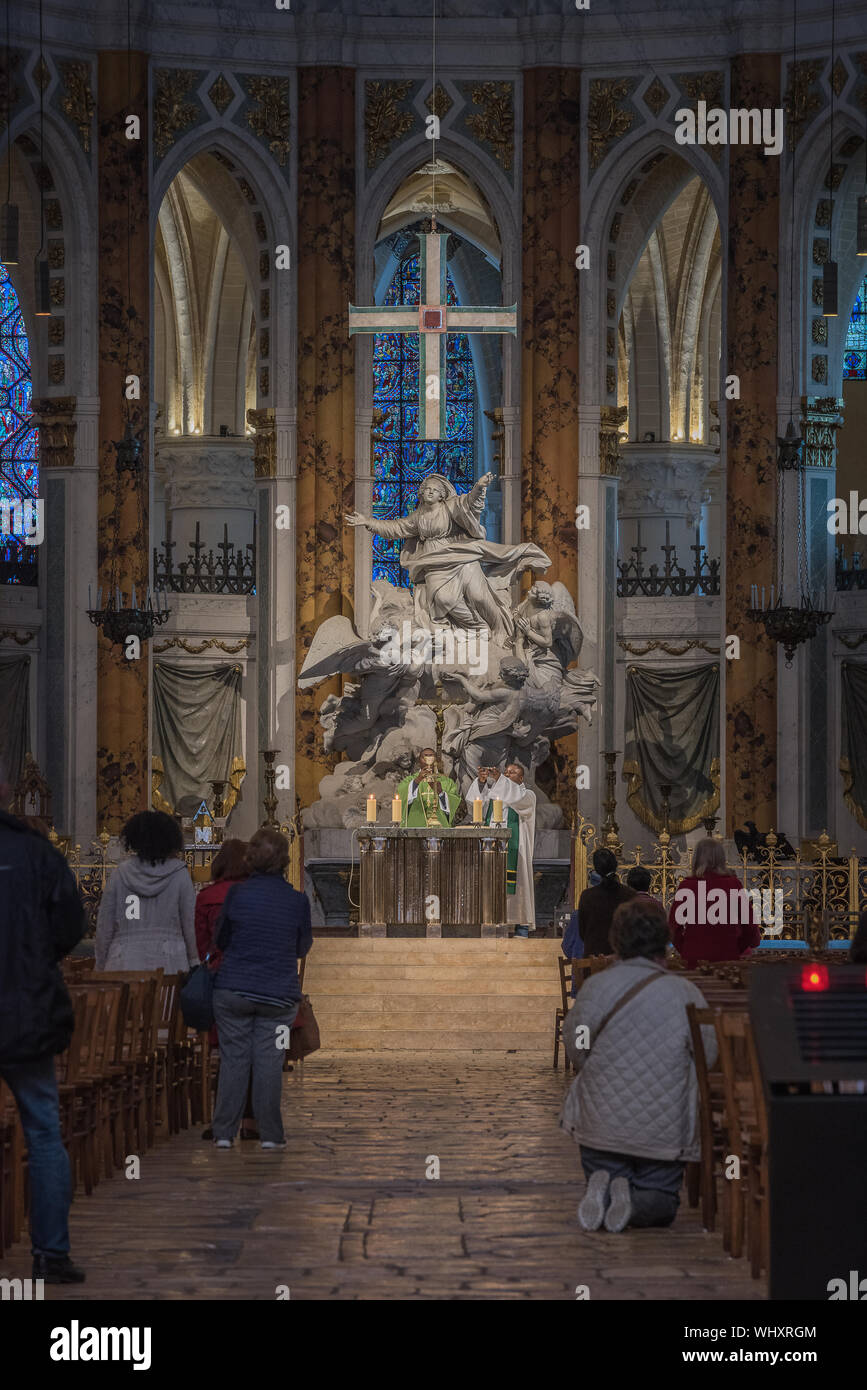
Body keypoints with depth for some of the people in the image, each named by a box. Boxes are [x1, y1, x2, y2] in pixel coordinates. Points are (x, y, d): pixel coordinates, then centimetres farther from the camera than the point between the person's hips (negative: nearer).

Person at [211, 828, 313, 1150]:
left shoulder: (236, 893, -5)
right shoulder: (298, 900, -5)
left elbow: (221, 940, 8)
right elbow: (303, 947, 10)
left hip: (233, 989, 0)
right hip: (278, 995, 0)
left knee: (233, 1059, 6)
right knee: (269, 1063, 4)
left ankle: (224, 1133, 8)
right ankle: (270, 1135, 5)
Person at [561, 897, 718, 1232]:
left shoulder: (594, 987, -11)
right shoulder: (686, 993, -12)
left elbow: (575, 1049, 0)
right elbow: (708, 1055, 0)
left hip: (602, 1126, 1)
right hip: (664, 1130, -1)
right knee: (662, 1203, 18)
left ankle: (603, 1192, -17)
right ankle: (636, 1204, -18)